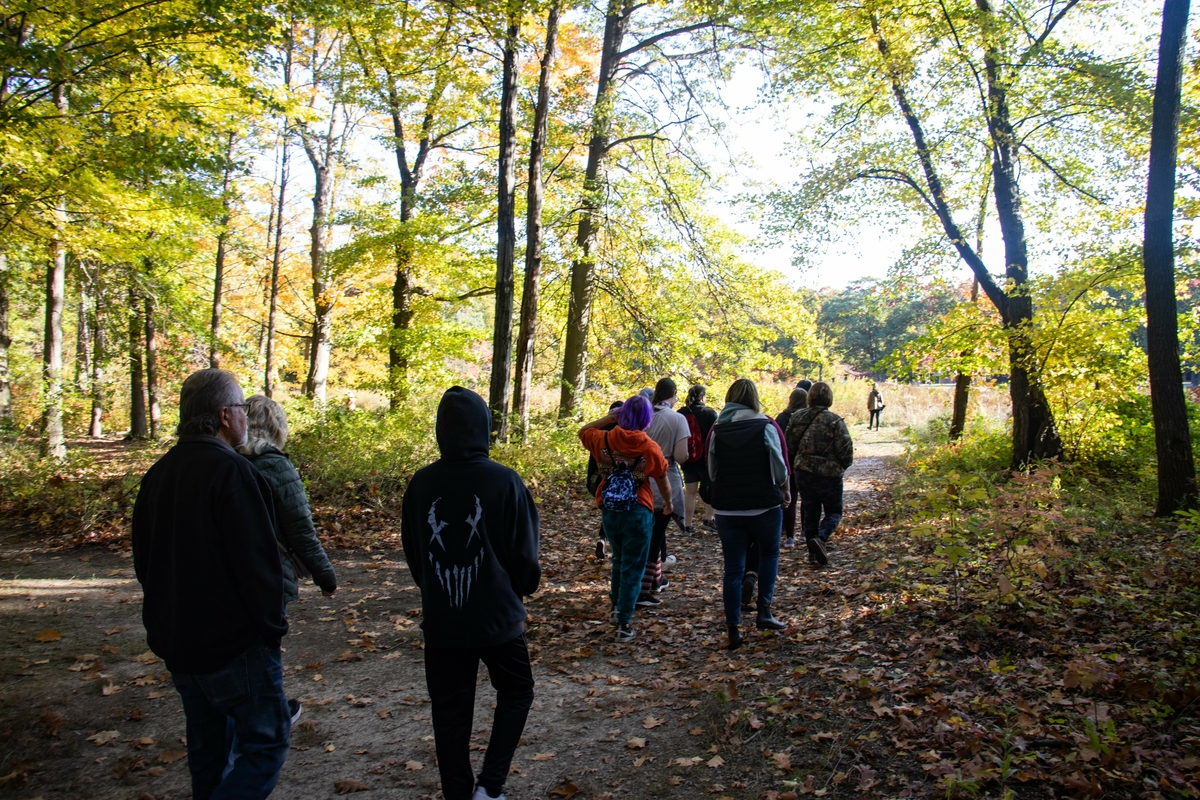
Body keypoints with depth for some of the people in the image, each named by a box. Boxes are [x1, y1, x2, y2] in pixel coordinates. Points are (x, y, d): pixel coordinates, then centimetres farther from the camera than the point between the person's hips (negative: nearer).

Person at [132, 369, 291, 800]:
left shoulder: (157, 474, 8)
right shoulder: (231, 470, -19)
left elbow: (144, 559, 17)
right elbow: (256, 560, -22)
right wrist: (272, 626, -11)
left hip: (176, 641, 9)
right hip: (235, 643, -9)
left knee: (209, 749, 21)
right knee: (265, 742, 1)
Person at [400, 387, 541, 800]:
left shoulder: (421, 483, -5)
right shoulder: (504, 482, -14)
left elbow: (412, 553, 6)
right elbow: (525, 553, -6)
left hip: (441, 622, 2)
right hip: (498, 617, -2)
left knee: (450, 712, 14)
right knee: (516, 692, 20)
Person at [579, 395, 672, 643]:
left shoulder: (604, 439, -6)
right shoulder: (650, 448, -10)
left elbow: (582, 432, 15)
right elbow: (662, 481, 3)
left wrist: (608, 418, 8)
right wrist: (668, 503, 21)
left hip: (610, 511, 3)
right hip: (638, 513, -3)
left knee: (619, 560, 25)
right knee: (632, 568, 4)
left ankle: (617, 607, 34)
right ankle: (624, 625, 5)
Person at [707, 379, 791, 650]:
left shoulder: (717, 431, 0)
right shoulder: (767, 427, -9)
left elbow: (712, 472, 6)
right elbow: (780, 468, -7)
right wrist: (785, 490, 12)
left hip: (727, 508, 2)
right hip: (765, 505, -2)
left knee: (733, 568, 8)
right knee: (769, 553, 22)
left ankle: (734, 629, 8)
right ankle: (764, 611, 13)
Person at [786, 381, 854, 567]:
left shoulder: (796, 418, 0)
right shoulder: (834, 421, -15)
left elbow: (789, 447, 8)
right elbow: (846, 451, -13)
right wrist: (842, 466, 7)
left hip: (802, 473, 4)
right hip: (829, 474, -4)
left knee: (810, 511, 16)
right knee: (833, 511, 11)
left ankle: (813, 552, 18)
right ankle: (820, 538, -15)